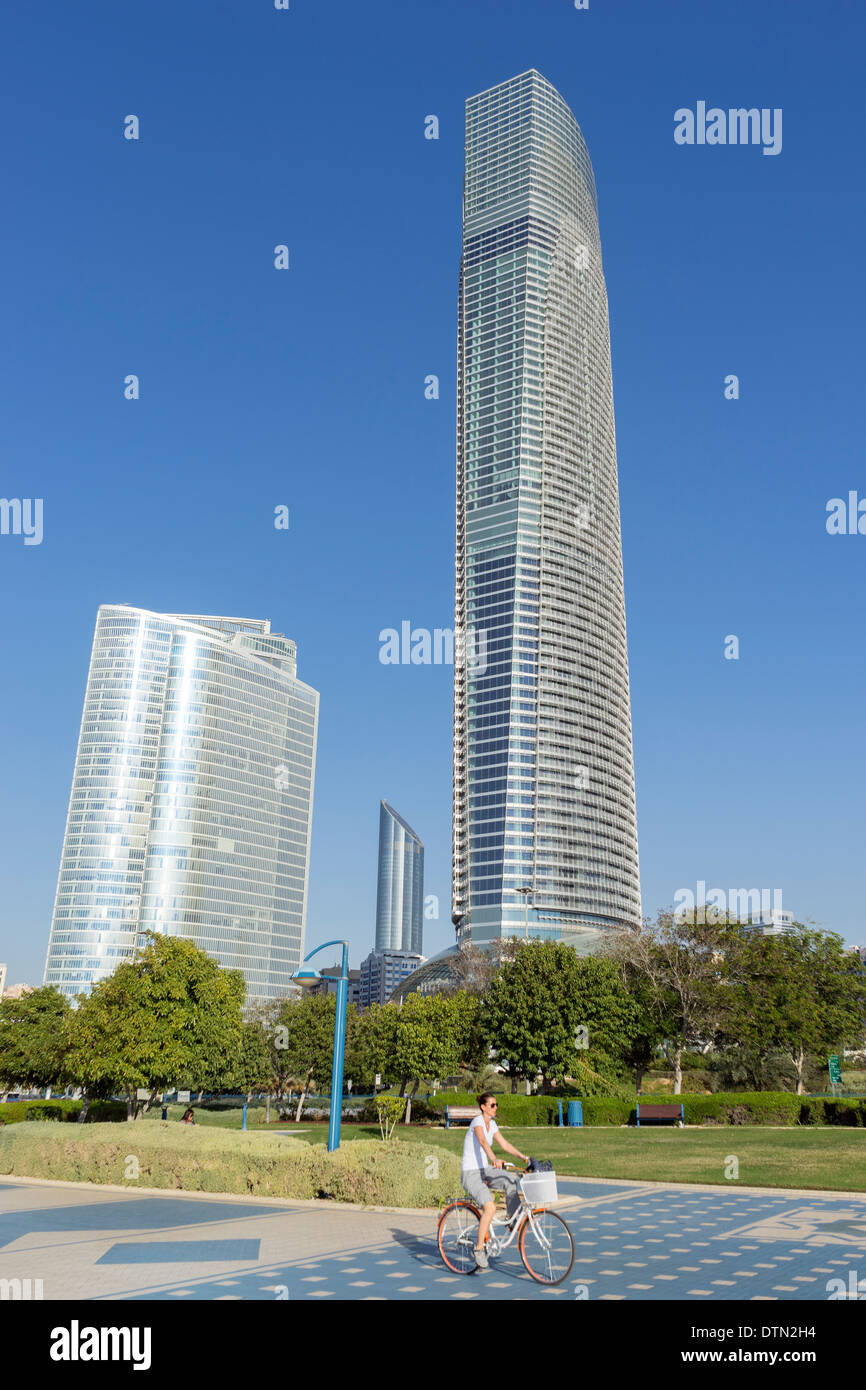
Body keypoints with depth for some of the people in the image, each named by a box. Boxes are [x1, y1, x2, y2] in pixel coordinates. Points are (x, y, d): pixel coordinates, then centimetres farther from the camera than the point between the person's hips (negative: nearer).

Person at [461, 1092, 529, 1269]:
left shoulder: (492, 1124, 9)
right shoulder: (478, 1121, -17)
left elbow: (504, 1144, 12)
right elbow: (483, 1141, -35)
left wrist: (523, 1157, 0)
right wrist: (494, 1159, -52)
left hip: (484, 1170, 8)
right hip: (470, 1174, -8)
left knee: (511, 1180, -17)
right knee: (490, 1207, -24)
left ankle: (513, 1219, -2)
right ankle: (479, 1248, -11)